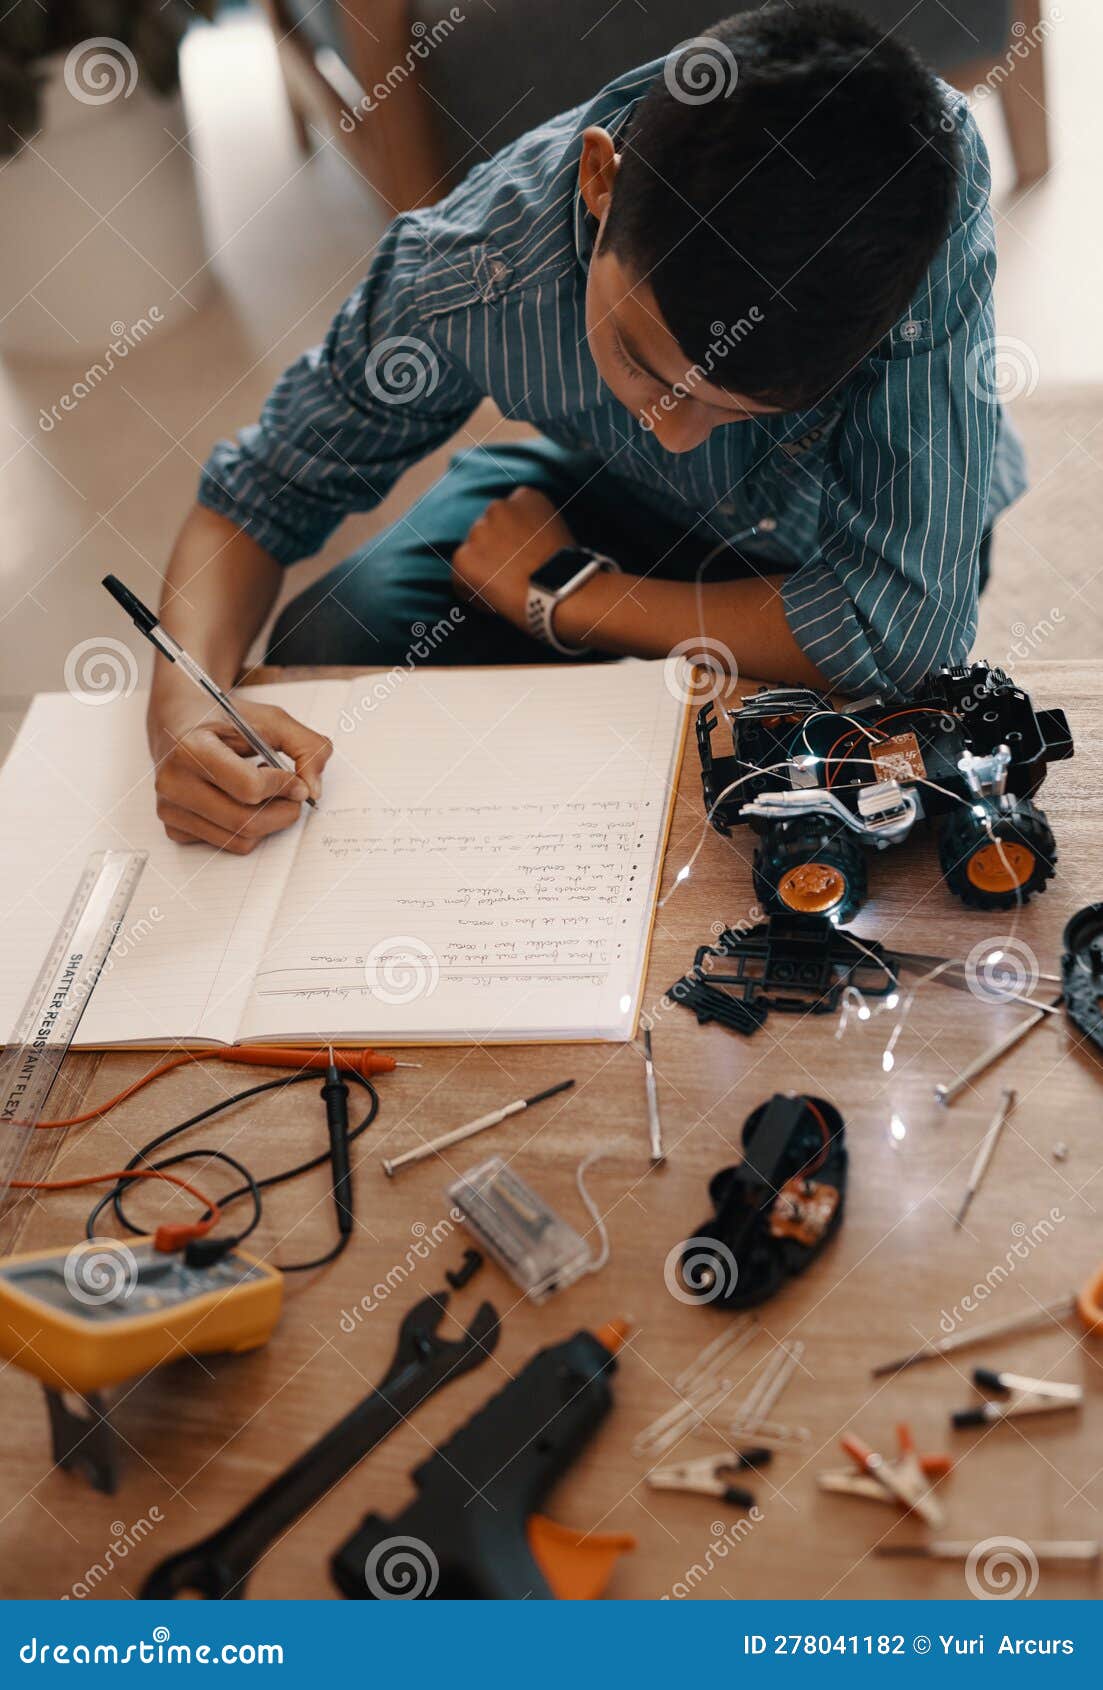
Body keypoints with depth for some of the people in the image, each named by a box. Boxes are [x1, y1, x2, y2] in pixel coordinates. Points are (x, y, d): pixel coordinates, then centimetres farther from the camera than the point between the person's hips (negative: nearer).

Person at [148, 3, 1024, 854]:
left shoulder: (925, 178, -40)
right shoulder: (469, 272, -32)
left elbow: (900, 632, -40)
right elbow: (261, 492, -16)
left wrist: (558, 593, -30)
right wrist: (186, 706, -37)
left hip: (858, 527, -1)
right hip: (617, 496, 2)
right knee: (322, 652, -16)